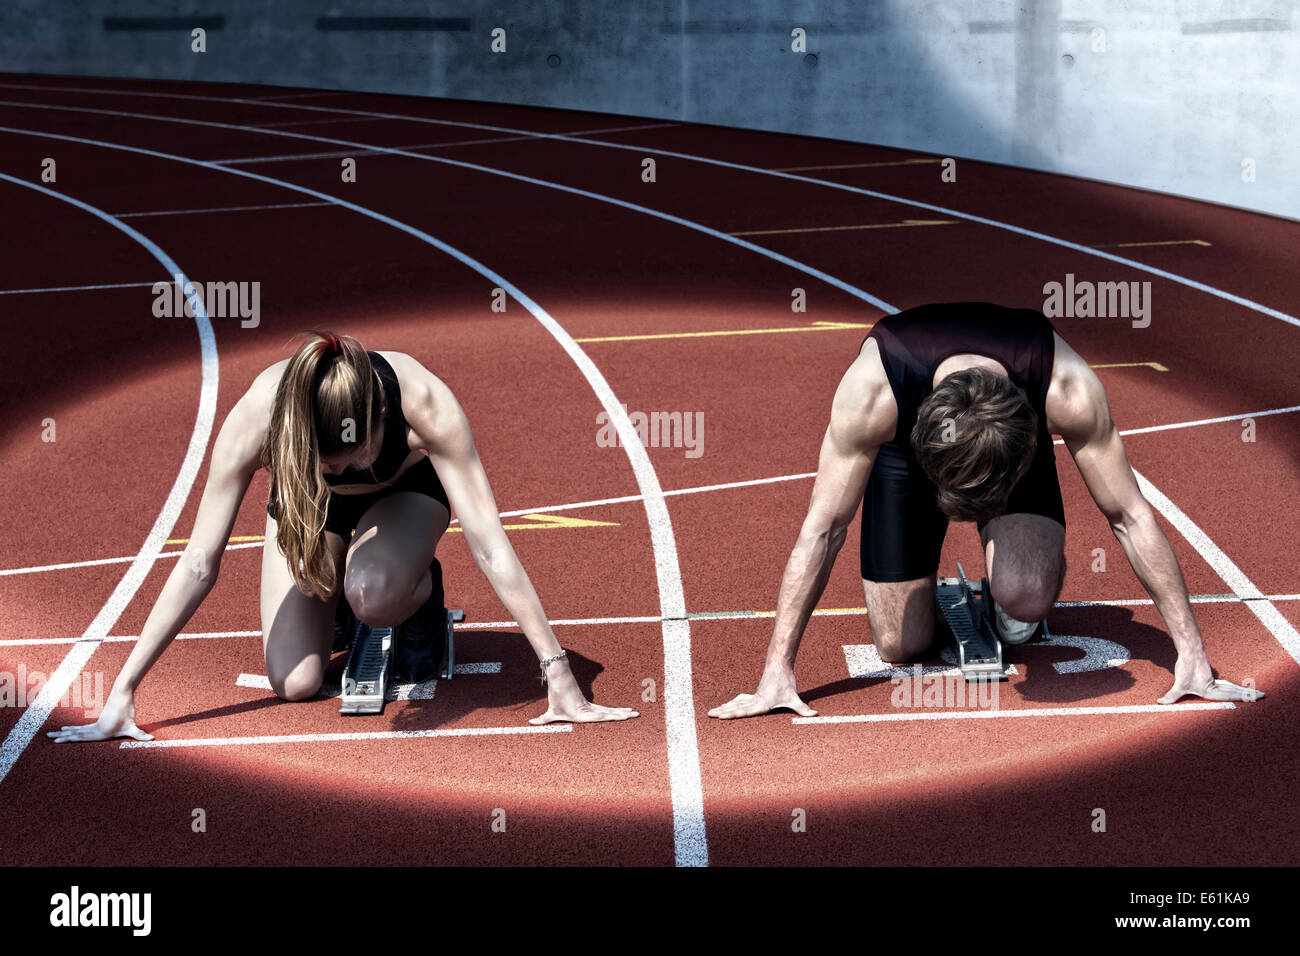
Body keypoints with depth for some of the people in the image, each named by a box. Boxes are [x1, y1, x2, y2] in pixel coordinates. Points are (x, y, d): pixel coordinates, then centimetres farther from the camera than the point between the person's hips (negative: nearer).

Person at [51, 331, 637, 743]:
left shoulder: (424, 401, -41)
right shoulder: (255, 415, -38)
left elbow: (489, 545, -38)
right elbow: (198, 564, -32)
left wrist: (560, 678, -39)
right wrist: (121, 695, -32)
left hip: (405, 492, -1)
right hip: (308, 505, 2)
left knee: (375, 597, -36)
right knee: (294, 683, -15)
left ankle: (422, 591, 0)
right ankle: (338, 600, 17)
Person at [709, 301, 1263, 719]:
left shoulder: (1068, 390, -41)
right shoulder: (872, 390, -42)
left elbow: (1130, 518, -28)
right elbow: (822, 529, -33)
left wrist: (1191, 654, -26)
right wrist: (777, 674, -33)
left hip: (1018, 446, 0)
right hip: (902, 450, 0)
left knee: (1026, 599, -27)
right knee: (901, 646, -6)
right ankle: (927, 583, 26)